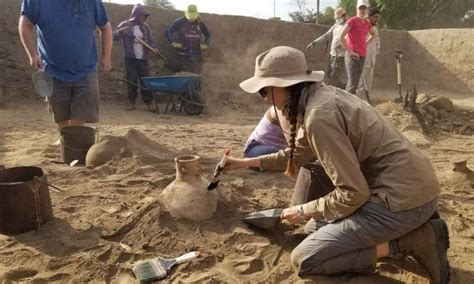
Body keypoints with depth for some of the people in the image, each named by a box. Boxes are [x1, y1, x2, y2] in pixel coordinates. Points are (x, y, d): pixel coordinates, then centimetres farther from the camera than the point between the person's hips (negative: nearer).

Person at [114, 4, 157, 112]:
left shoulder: (146, 27, 9)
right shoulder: (125, 25, 1)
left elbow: (151, 41, 13)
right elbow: (114, 37, -1)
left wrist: (154, 48, -8)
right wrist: (120, 31, -21)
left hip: (143, 59, 2)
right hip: (130, 59, -2)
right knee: (131, 80, 1)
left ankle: (149, 102, 3)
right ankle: (132, 102, 10)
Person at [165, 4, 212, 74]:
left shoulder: (200, 23, 10)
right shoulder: (180, 22, 0)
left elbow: (208, 35, 23)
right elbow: (168, 31, 0)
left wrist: (206, 44, 7)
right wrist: (173, 42, -8)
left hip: (197, 54, 3)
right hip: (184, 54, -3)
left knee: (197, 73, 3)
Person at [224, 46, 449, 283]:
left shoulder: (319, 116, -22)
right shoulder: (322, 94, 6)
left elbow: (353, 194, -20)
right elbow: (301, 153, 22)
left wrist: (303, 211, -4)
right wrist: (246, 162, 26)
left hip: (403, 199, -9)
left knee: (304, 259, -5)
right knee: (315, 227, 21)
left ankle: (411, 241, -3)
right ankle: (413, 228, 12)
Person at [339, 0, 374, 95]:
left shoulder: (367, 23, 13)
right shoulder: (352, 20, -7)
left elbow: (373, 34, 34)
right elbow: (341, 37, -15)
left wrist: (364, 45, 18)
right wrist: (350, 51, -15)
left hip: (362, 56, 7)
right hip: (352, 57, -7)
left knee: (353, 83, 11)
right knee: (353, 84, -12)